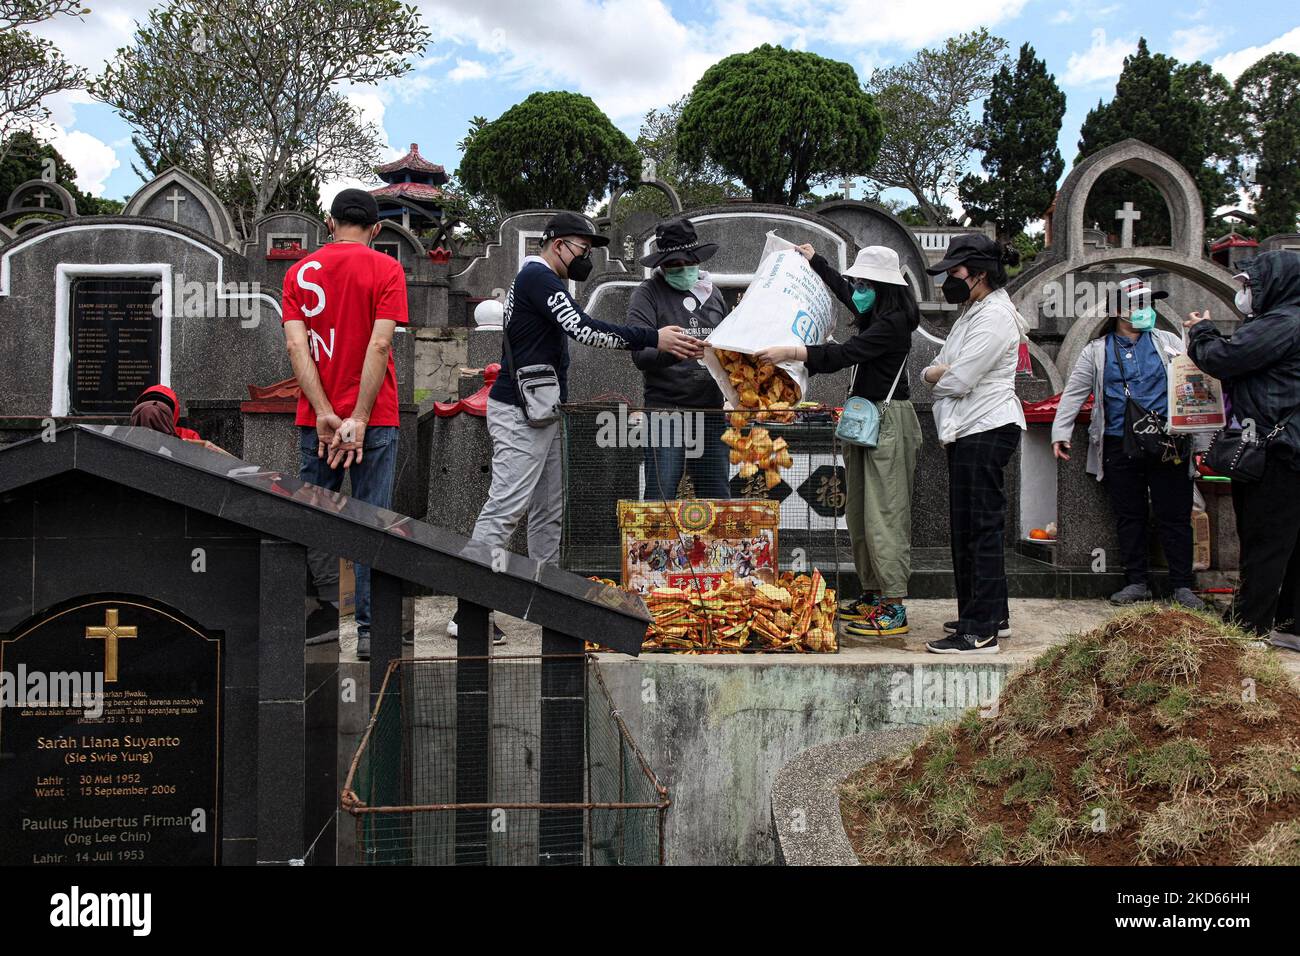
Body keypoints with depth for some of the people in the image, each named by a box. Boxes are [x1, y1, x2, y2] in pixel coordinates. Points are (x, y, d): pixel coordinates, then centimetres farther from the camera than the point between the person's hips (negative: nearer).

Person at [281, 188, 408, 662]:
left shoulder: (299, 272, 8)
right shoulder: (386, 269, -1)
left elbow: (296, 345, -4)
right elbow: (379, 344, -12)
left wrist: (324, 414, -10)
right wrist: (359, 418, -13)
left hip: (316, 419, 3)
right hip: (373, 418, -2)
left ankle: (322, 619, 16)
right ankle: (369, 631, 1)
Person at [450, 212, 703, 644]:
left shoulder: (539, 280, 21)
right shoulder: (538, 276, -12)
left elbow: (579, 329, 19)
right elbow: (582, 328, -22)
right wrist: (653, 339, -21)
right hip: (520, 412, -11)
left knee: (548, 509, 12)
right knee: (505, 507, -13)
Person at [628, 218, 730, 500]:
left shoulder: (712, 293, 17)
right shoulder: (648, 294, 1)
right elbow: (640, 353, -13)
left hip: (711, 410, 5)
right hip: (666, 409, -5)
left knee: (718, 497, 8)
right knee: (660, 499, -5)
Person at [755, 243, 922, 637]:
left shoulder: (892, 323, -16)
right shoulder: (873, 314, 13)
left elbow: (844, 354, -28)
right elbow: (842, 288, 34)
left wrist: (789, 352, -33)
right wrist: (814, 261, 42)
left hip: (889, 422, -10)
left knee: (884, 515, -10)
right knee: (859, 513, 13)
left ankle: (894, 607, -7)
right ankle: (874, 593, 22)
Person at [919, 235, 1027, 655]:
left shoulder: (994, 316, -14)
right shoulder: (974, 312, 19)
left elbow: (957, 381, -19)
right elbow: (938, 370, 15)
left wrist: (936, 375, 2)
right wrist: (938, 373, -8)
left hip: (987, 430, -10)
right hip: (968, 431, 10)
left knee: (981, 528, -9)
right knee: (968, 526, 14)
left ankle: (981, 632, -7)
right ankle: (991, 615, 25)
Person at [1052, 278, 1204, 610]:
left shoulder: (1168, 342, 10)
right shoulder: (1096, 351, 8)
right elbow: (1074, 393, 8)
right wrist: (1060, 433, 2)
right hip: (1120, 446, 1)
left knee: (1174, 515, 1)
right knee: (1128, 516, 6)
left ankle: (1182, 585, 7)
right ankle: (1137, 582, 16)